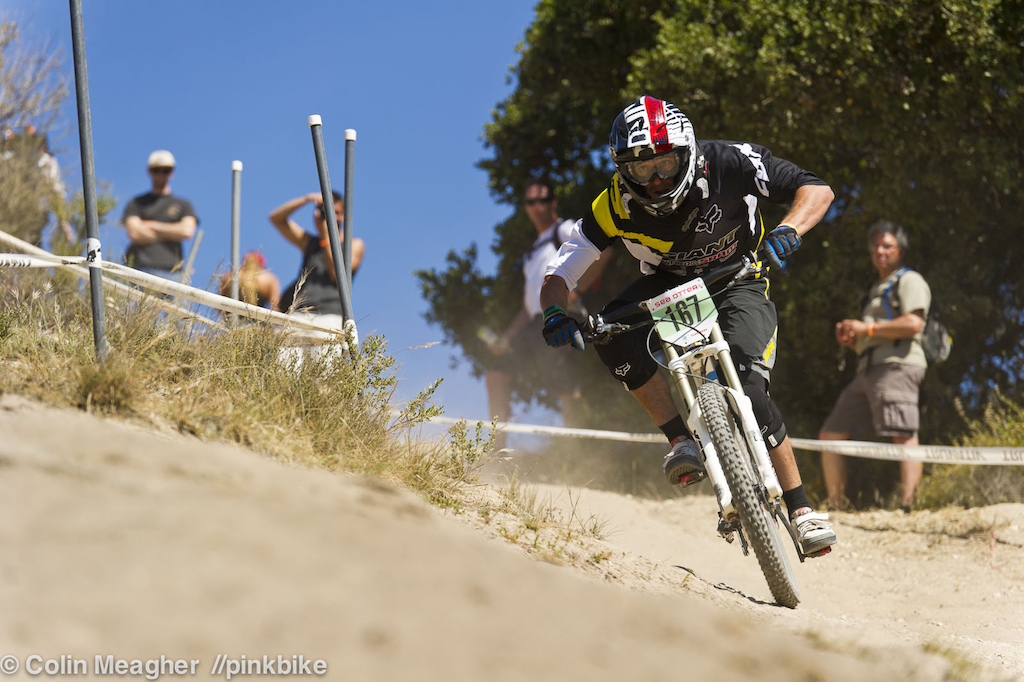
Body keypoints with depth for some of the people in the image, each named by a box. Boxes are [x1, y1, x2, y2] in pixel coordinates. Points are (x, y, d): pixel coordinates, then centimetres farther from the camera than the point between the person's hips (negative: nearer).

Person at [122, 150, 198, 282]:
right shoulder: (136, 203, 17)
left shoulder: (183, 205, 21)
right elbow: (134, 234, 1)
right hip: (141, 267, -1)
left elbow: (187, 231, 2)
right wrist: (171, 234, 3)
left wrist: (152, 226, 4)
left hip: (171, 271, 1)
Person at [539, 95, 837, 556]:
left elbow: (817, 189, -22)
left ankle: (801, 509, -13)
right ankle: (682, 441, -23)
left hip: (736, 281, -2)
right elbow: (559, 275, -18)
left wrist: (788, 231, -43)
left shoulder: (727, 165, -26)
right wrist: (555, 313, -41)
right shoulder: (616, 207, -22)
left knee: (747, 389, -26)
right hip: (668, 286, 2)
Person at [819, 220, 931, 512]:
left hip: (897, 366, -9)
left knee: (902, 434, -22)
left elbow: (913, 324, -12)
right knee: (831, 435, 4)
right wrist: (849, 337, 14)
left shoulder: (909, 281, 6)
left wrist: (866, 328, -9)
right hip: (868, 369, 9)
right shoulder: (876, 291, 33)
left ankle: (908, 506, -35)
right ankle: (836, 508, 6)